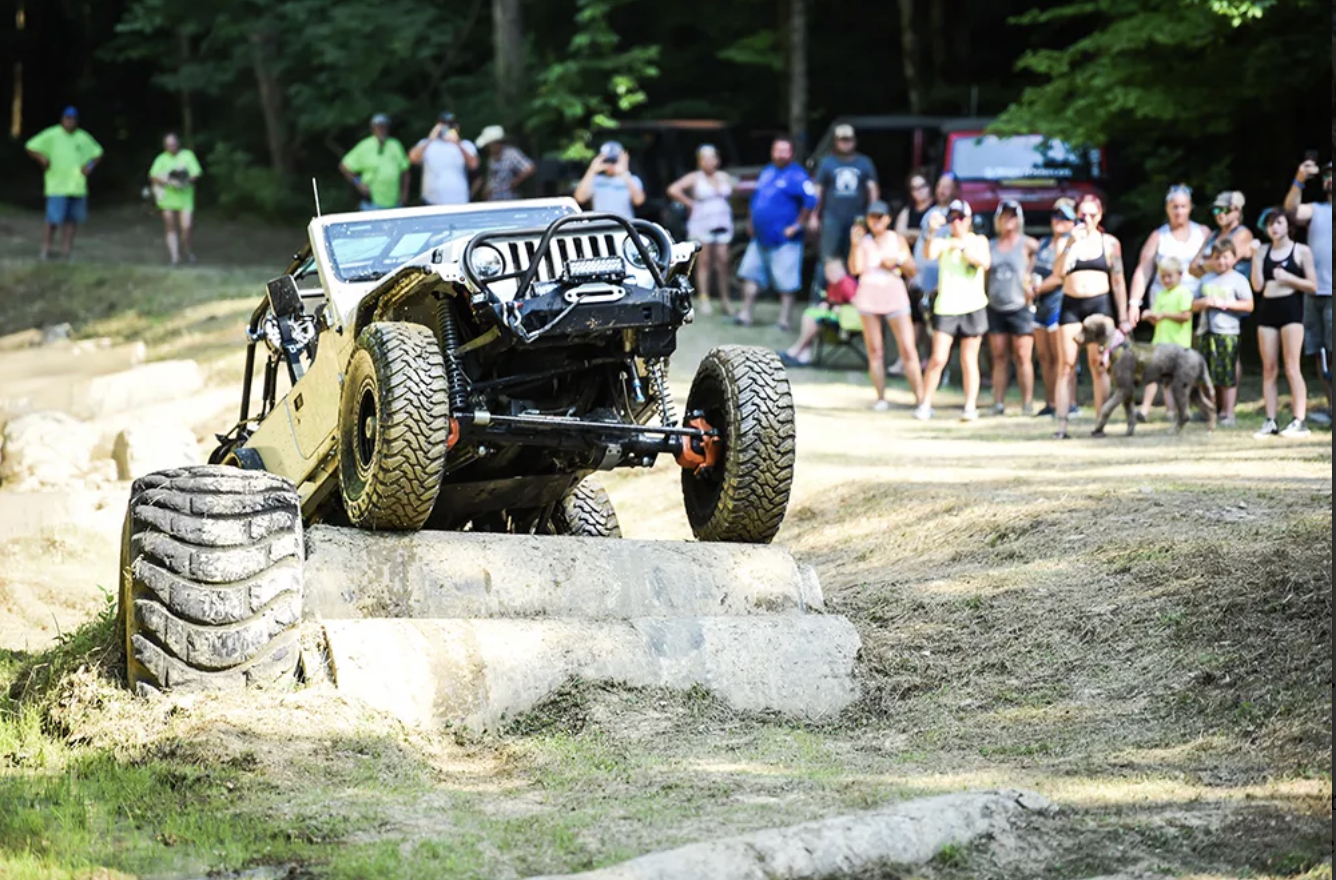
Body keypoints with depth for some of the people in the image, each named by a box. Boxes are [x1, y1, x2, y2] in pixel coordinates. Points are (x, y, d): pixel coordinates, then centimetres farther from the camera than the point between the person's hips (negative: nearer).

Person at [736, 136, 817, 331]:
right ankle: (745, 315, 16)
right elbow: (756, 198, 26)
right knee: (751, 275, 9)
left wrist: (797, 226, -18)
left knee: (786, 282, -3)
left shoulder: (796, 175, -12)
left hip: (783, 240, -8)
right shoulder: (767, 172, 14)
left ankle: (784, 321, 2)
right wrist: (751, 223, 18)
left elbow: (810, 201, -21)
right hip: (760, 238, 8)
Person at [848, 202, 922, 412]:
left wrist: (897, 262, -8)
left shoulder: (897, 240, 8)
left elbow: (912, 271, 9)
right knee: (874, 351, 2)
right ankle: (880, 398, 7)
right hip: (868, 298, 1)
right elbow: (855, 269, -10)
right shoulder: (863, 241, 5)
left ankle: (920, 397, -9)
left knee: (908, 349, -8)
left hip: (894, 296, -1)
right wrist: (855, 244, -18)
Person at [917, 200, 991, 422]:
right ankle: (925, 405, 1)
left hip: (972, 307, 0)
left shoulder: (978, 241, 8)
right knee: (938, 359, -7)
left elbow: (985, 262, -10)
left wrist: (962, 248, -16)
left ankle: (970, 407, 7)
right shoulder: (944, 242, 6)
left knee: (969, 360, 3)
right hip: (945, 307, 0)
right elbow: (930, 253, -15)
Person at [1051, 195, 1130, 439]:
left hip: (1100, 303, -1)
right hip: (1071, 304, 1)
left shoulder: (1109, 243, 7)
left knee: (1098, 364, -4)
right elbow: (1060, 271, -7)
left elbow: (1118, 281, 6)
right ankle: (1062, 424, -5)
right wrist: (1072, 243, -12)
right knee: (1067, 364, -3)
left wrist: (1123, 318, 3)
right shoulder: (1068, 240, 8)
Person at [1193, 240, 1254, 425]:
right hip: (1207, 332, 5)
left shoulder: (1238, 280, 1)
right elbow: (1194, 305, 20)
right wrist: (1204, 302, -1)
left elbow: (1249, 305, -6)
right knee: (1210, 375, 7)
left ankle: (1229, 413, -4)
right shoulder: (1206, 279, 17)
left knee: (1228, 375, -7)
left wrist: (1225, 303, -11)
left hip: (1228, 332, -5)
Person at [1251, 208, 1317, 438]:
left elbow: (1313, 285, -1)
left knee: (1292, 368, -10)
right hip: (1267, 309, 4)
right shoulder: (1263, 251, 11)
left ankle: (1300, 421, -12)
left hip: (1291, 308, -4)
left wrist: (1288, 278, -13)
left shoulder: (1301, 251, 3)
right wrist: (1255, 257, -3)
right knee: (1269, 369, 1)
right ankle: (1270, 421, 1)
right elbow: (1257, 286, 3)